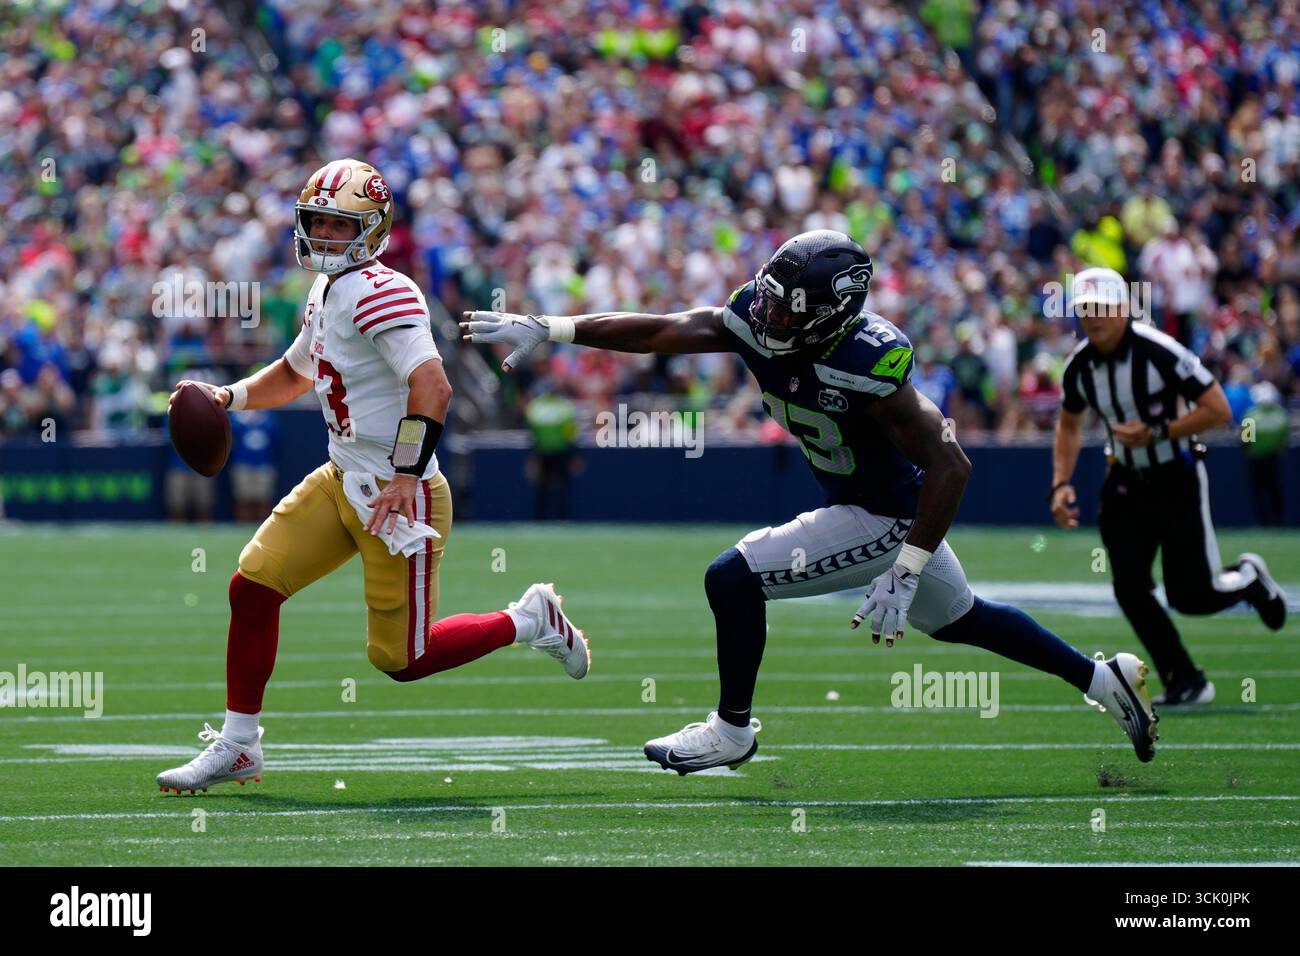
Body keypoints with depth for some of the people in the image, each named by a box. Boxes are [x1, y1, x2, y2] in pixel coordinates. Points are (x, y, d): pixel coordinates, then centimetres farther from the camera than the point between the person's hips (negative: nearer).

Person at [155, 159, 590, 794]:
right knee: (253, 586, 1)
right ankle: (237, 747, 12)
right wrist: (229, 396, 13)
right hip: (341, 480, 9)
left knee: (400, 659, -2)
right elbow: (296, 372, 29)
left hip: (398, 497, -9)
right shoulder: (327, 292, 11)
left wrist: (406, 478, -33)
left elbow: (433, 388, -30)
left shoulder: (379, 293, -20)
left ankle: (530, 622, 20)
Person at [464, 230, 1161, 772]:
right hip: (856, 504, 9)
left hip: (890, 518, -9)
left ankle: (732, 730, 6)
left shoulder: (865, 371, -34)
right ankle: (1105, 679, 38)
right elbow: (657, 331, -7)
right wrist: (545, 329, -12)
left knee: (733, 578, -13)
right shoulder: (755, 325, -13)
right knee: (960, 618, 25)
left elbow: (950, 466, -29)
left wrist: (902, 575, -29)